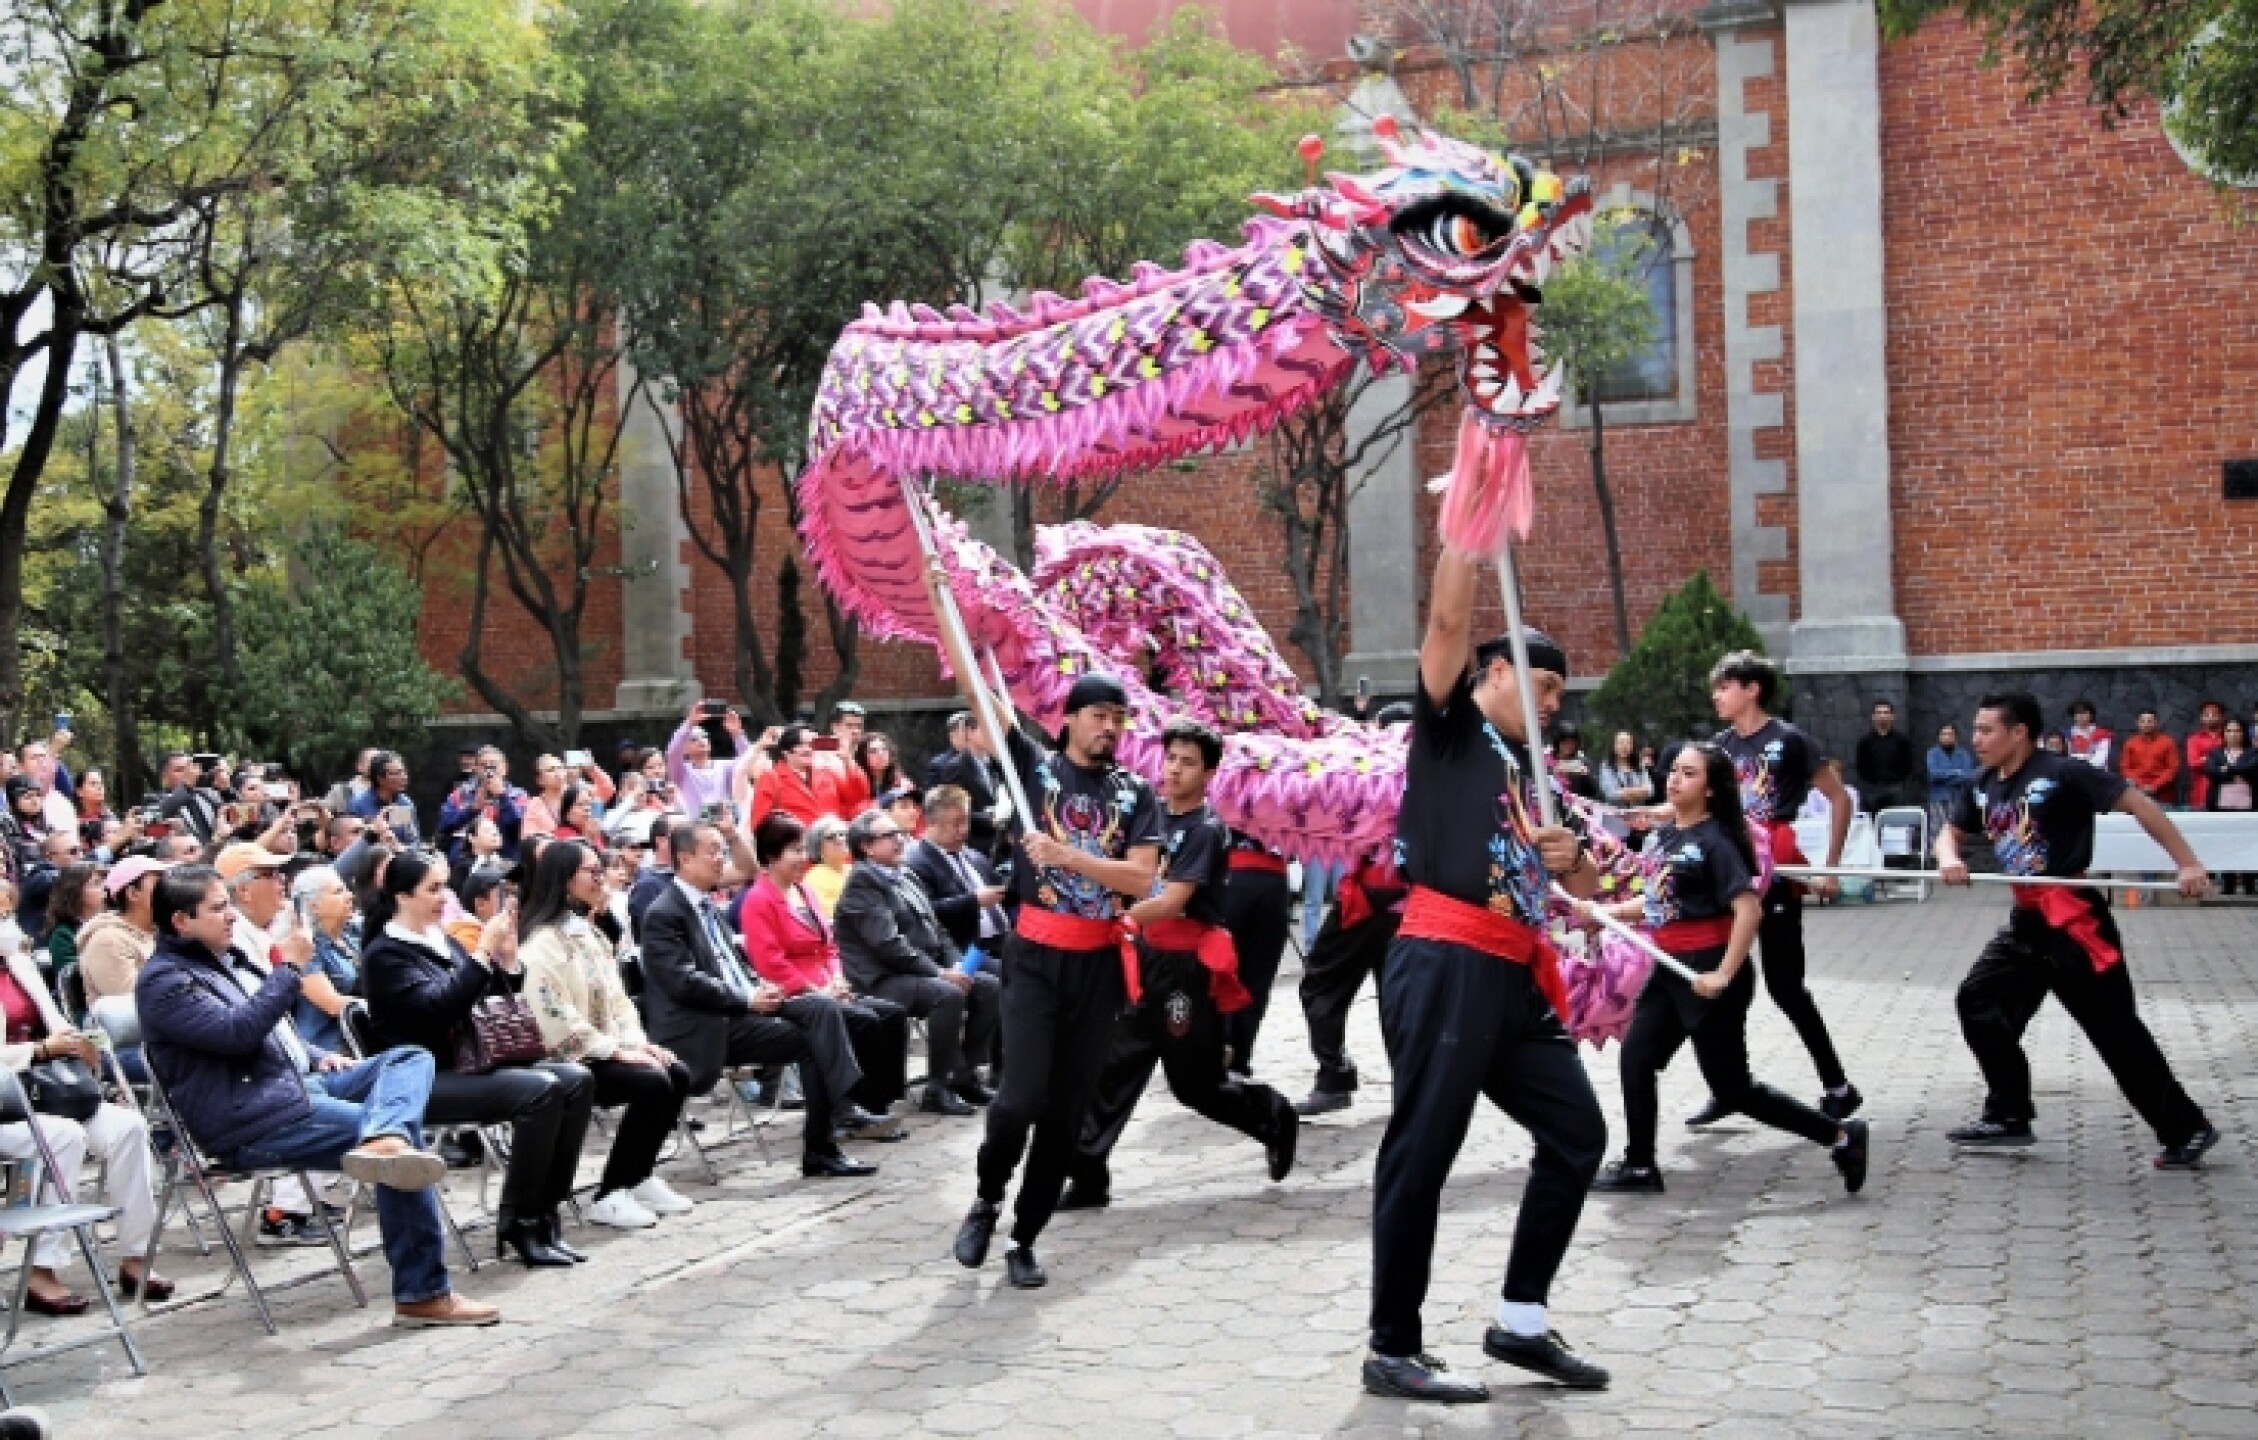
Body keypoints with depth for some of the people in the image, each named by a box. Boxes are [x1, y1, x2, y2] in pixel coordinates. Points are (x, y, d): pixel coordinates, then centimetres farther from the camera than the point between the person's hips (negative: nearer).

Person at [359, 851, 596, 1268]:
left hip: (469, 1065, 8)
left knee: (577, 1080, -10)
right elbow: (437, 1005, -22)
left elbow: (496, 999, 20)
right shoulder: (384, 953, -6)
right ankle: (518, 1225, -19)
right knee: (541, 1089, -27)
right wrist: (483, 953, -21)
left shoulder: (442, 941, 17)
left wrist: (508, 958, 2)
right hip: (426, 1080, -8)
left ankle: (544, 1210, -9)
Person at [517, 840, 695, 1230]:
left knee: (678, 1075, -8)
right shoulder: (543, 941, -14)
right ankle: (609, 1197, -16)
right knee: (653, 1083, -25)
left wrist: (637, 1042, -1)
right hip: (567, 1057, -9)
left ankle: (641, 1176, 6)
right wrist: (616, 1051, -19)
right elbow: (556, 1017, -21)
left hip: (605, 1047, 9)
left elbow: (616, 999, 16)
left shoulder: (591, 934, 17)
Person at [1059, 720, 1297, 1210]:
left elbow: (1171, 903, -22)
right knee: (1114, 1065, 1)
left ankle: (1273, 1116, 31)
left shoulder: (1206, 830, -14)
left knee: (1196, 1083, 6)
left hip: (1188, 966, -6)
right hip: (1148, 957, 7)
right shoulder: (1154, 813, 8)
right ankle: (1088, 1175, 5)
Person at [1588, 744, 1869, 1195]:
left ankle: (1840, 1136, 9)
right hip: (1671, 970, 8)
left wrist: (1723, 975, -23)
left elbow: (1749, 910, -23)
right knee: (1636, 1058, 6)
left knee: (1731, 1087, -2)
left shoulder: (1714, 841, -16)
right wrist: (1607, 911, 11)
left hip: (1708, 974, -8)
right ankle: (1640, 1166, 17)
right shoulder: (1663, 834, 8)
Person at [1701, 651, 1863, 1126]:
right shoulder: (1721, 743, 9)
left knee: (1784, 983, -4)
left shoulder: (1788, 740, -8)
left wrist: (1830, 869, -7)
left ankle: (1839, 1087, 9)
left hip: (1776, 872, -6)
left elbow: (1840, 799, -5)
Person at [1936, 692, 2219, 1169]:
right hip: (2026, 920, 8)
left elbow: (2137, 803, -15)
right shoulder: (1984, 785, 7)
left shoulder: (2062, 772, -15)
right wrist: (1949, 859, -5)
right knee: (1979, 1002, 9)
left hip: (2073, 919, -8)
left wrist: (2188, 864, -19)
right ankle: (2009, 1116, 21)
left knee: (2116, 1031, -4)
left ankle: (2184, 1129, 9)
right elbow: (1950, 832, 19)